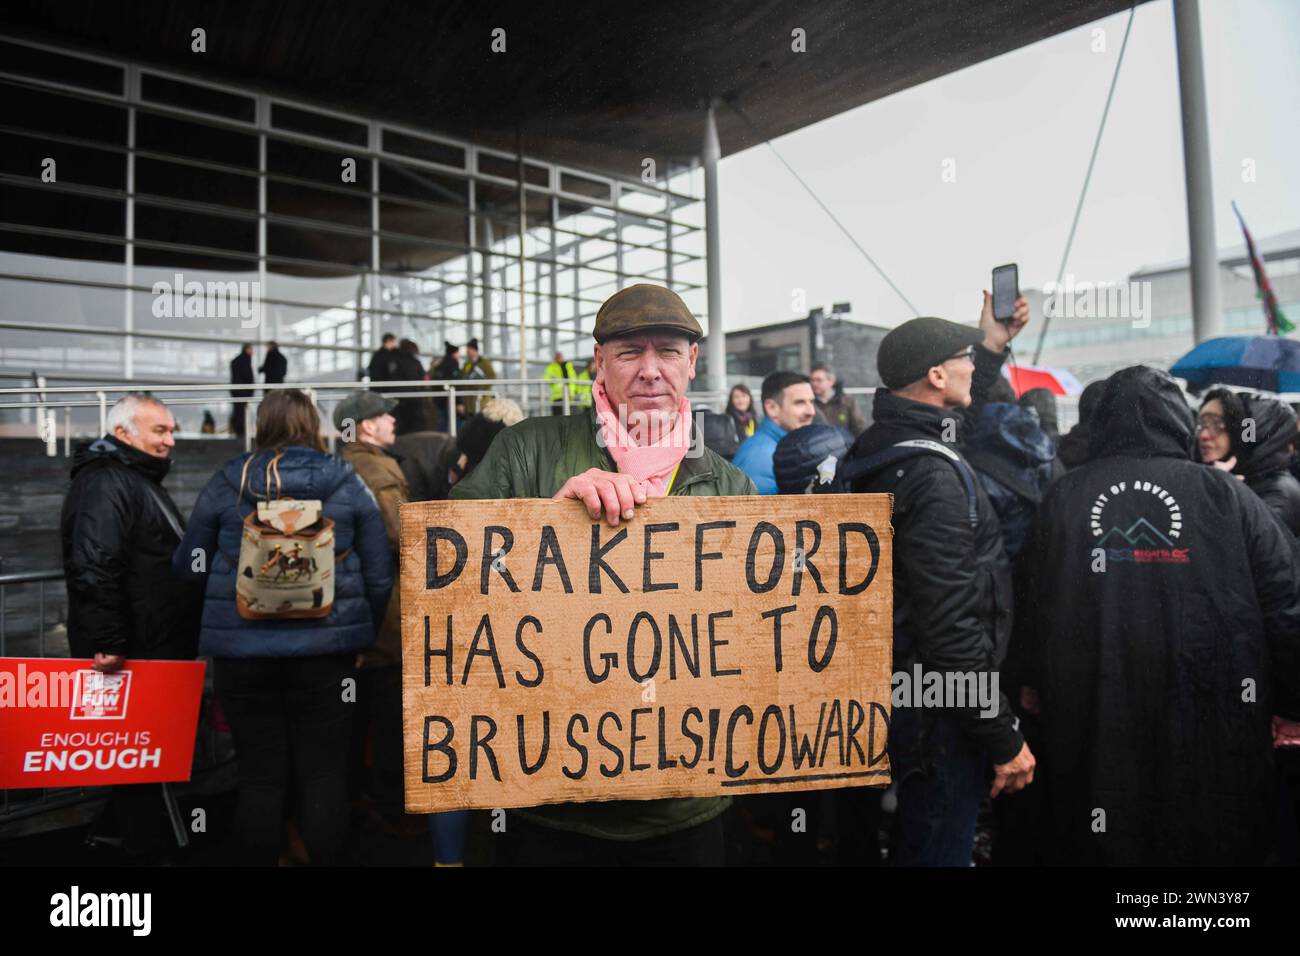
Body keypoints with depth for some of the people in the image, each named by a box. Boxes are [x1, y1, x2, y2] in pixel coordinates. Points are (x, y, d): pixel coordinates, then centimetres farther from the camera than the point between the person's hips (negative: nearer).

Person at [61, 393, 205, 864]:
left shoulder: (141, 480, 19)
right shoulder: (106, 483, -16)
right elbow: (94, 569, -27)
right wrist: (110, 644, -28)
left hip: (160, 652, 10)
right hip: (131, 657, -10)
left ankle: (144, 838, 31)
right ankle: (147, 849, 11)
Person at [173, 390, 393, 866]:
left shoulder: (226, 483, 0)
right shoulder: (346, 483, 0)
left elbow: (188, 565, 8)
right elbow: (379, 574, 0)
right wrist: (361, 634, 13)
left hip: (241, 648, 1)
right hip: (325, 648, 0)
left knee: (259, 775, 11)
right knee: (324, 771, 8)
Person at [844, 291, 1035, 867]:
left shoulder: (879, 445, 4)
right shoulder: (933, 476, -24)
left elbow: (954, 419, 29)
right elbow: (952, 628, -26)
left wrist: (994, 342, 29)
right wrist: (1004, 740, -17)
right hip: (938, 712, -9)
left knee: (911, 841, 25)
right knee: (939, 849, 6)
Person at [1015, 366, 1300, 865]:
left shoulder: (1062, 498, -1)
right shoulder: (1229, 496, -2)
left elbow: (1034, 608, 2)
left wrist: (1038, 684, 16)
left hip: (1092, 726, 1)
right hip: (1211, 728, 0)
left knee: (1096, 844, 15)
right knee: (1209, 842, 17)